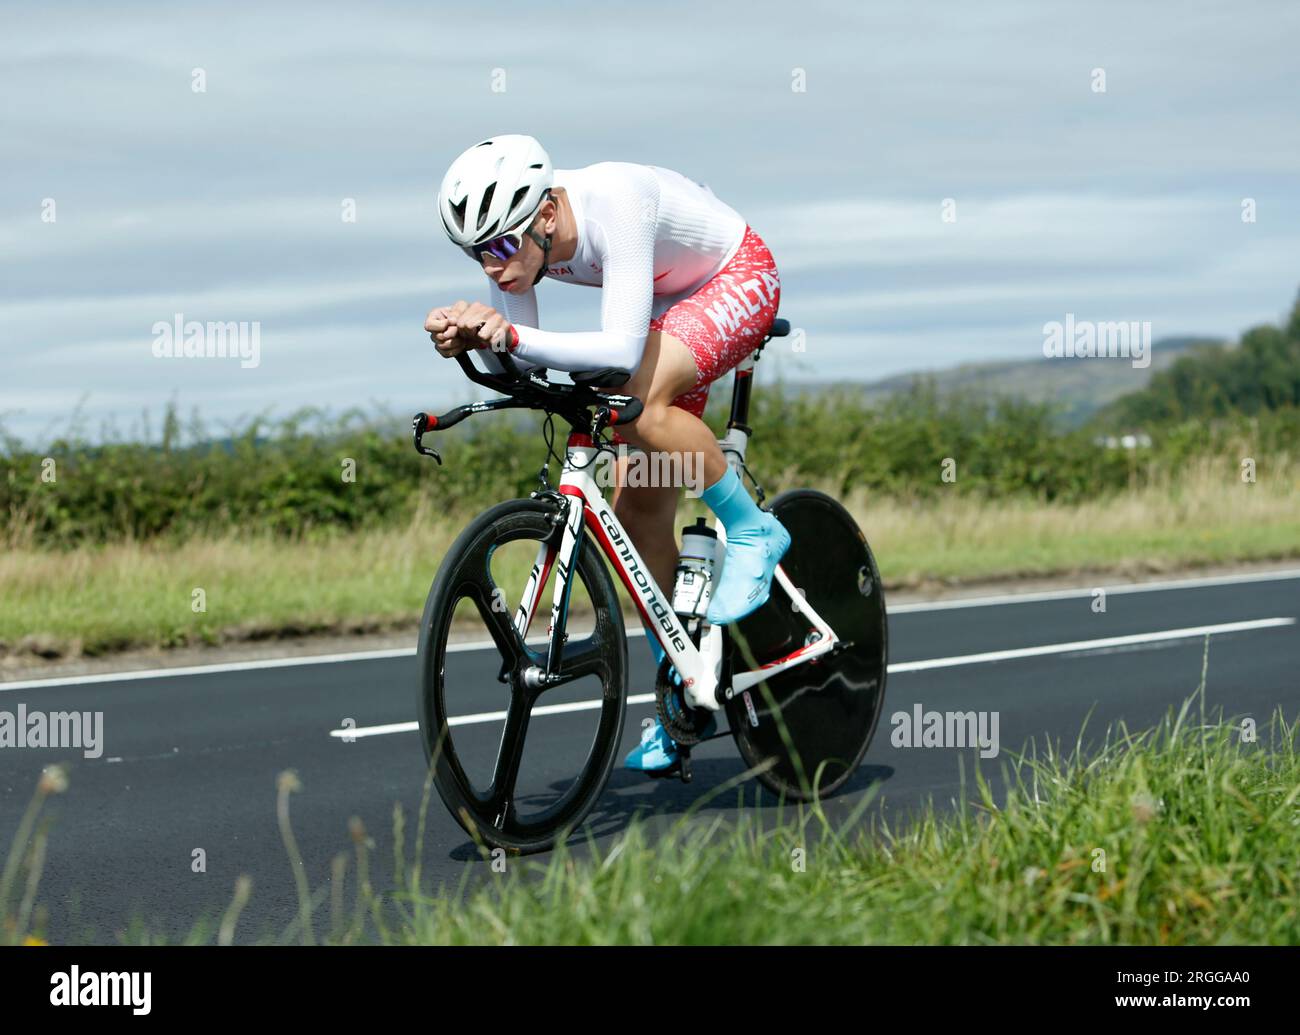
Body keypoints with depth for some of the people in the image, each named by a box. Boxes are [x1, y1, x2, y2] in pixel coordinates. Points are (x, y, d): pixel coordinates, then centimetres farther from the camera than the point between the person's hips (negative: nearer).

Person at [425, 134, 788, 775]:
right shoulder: (510, 231, -18)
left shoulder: (614, 206, -38)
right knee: (637, 508, 1)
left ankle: (752, 534, -11)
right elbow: (519, 361, -18)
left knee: (641, 406, -34)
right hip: (670, 303, 7)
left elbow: (622, 349, -45)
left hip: (738, 278, -7)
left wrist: (515, 336, -54)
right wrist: (467, 336, -38)